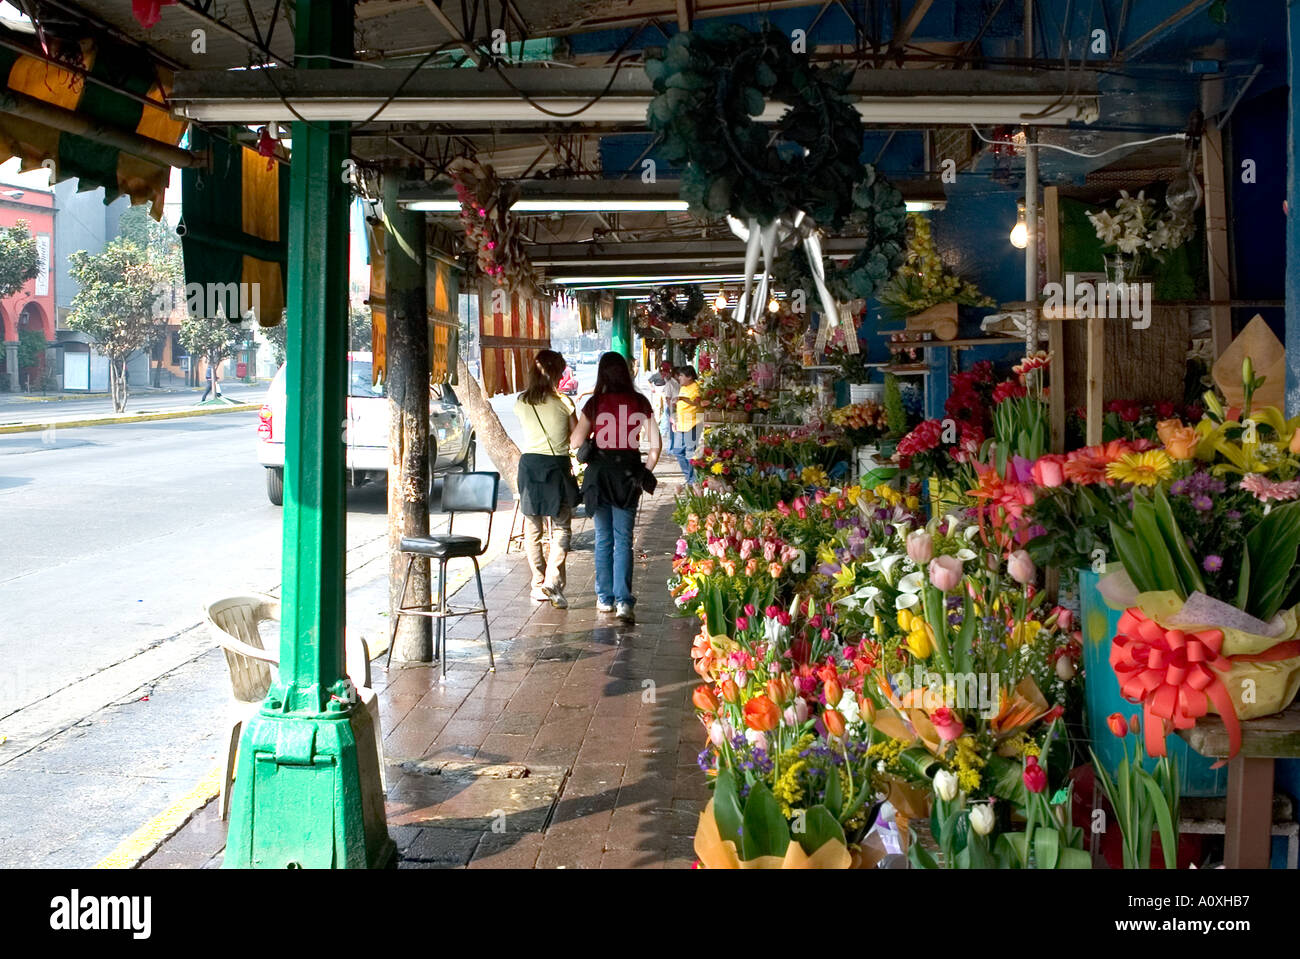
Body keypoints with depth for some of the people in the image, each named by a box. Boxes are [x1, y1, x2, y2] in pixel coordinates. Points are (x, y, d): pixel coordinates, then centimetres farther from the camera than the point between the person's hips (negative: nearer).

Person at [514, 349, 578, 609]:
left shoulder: (521, 402, 2)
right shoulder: (562, 402, -8)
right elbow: (577, 436, 2)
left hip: (528, 463, 3)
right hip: (557, 465, -3)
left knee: (533, 528, 12)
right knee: (561, 527, 3)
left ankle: (538, 584, 15)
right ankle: (553, 580, -13)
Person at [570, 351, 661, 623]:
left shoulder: (595, 403, -6)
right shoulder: (639, 402, -1)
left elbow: (576, 442, -8)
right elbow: (656, 443, -4)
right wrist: (646, 471, 9)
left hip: (599, 474, -1)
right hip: (629, 474, 1)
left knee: (603, 538, 11)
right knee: (624, 539, 3)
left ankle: (605, 598, 17)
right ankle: (624, 600, -10)